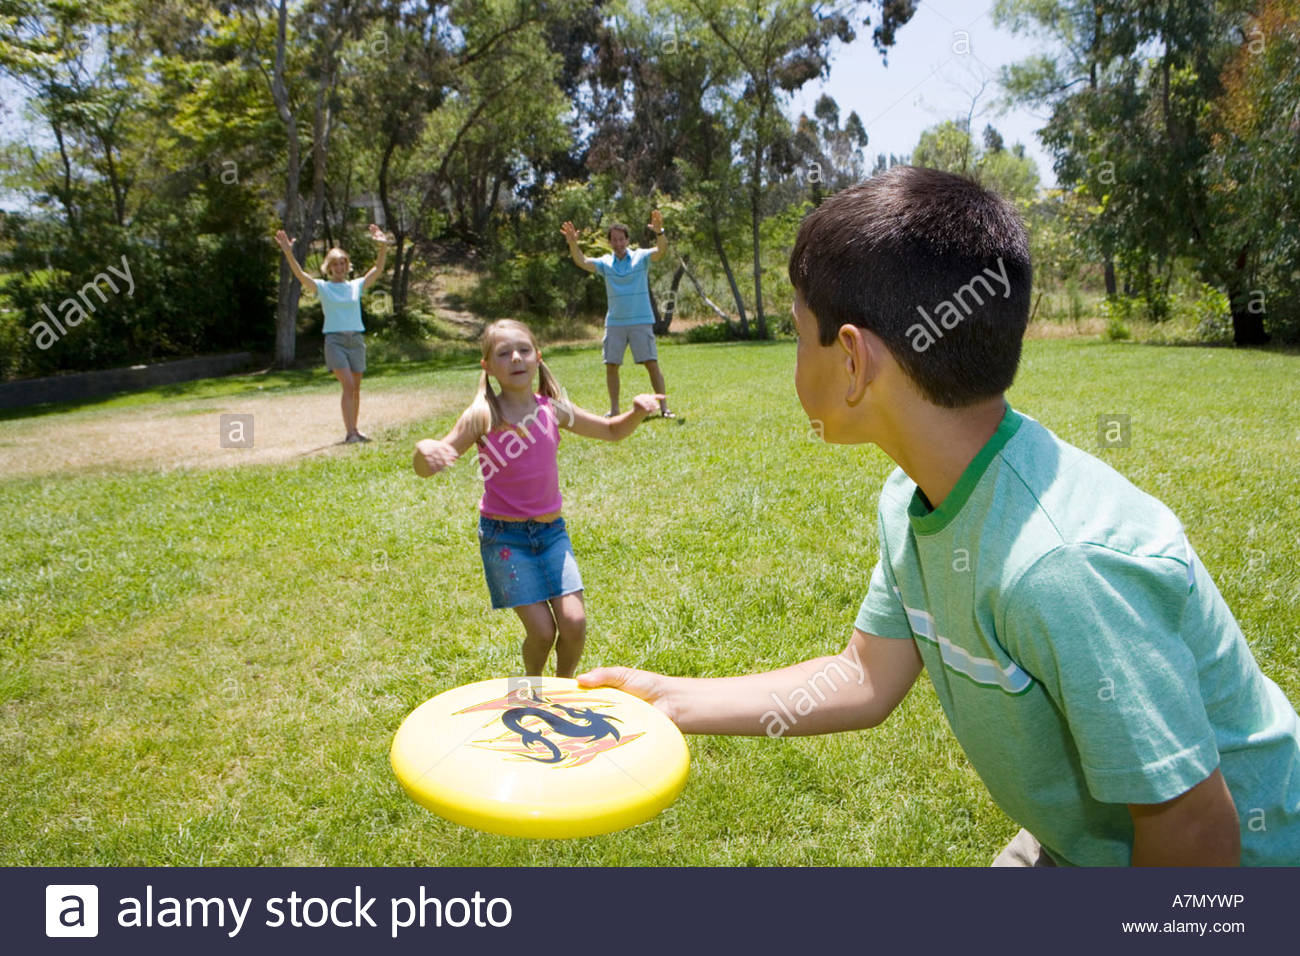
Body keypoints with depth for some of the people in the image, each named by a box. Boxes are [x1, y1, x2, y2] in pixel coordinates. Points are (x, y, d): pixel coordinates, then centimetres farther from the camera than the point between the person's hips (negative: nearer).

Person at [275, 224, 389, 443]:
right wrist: (288, 253, -25)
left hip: (356, 339, 3)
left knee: (355, 388, 8)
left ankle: (354, 430, 21)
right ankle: (350, 433, -17)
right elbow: (300, 274, -9)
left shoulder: (356, 286, 11)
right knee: (348, 385, -16)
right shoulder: (322, 287, 5)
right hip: (334, 340, -3)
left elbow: (378, 270, 2)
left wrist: (383, 247, -12)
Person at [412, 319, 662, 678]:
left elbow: (613, 430, 14)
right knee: (541, 630, -7)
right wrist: (424, 450, -38)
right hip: (504, 535, -3)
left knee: (574, 621, -7)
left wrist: (637, 411, -6)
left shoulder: (553, 410, 0)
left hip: (551, 530, 3)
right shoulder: (482, 416, -10)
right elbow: (426, 469, -15)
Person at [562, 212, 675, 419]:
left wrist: (659, 232, -37)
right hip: (614, 323, 3)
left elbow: (661, 251, -16)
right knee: (611, 365, 3)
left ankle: (664, 407, -1)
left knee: (652, 364, -6)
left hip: (641, 322, -3)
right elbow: (582, 262, -7)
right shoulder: (605, 263, 7)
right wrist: (573, 244, -26)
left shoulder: (641, 257, 1)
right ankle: (614, 409, 13)